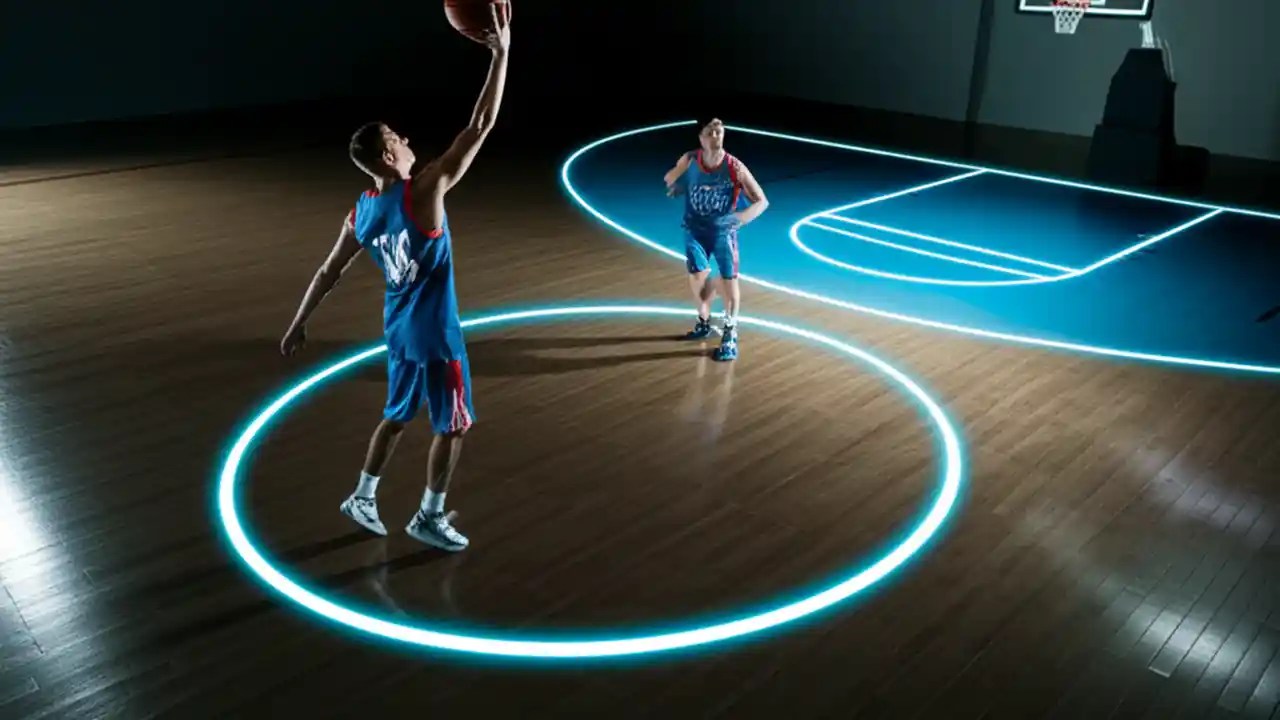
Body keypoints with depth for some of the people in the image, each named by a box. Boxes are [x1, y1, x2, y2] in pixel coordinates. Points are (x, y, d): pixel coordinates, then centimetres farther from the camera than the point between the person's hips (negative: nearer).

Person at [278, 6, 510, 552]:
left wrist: (299, 324, 21)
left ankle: (362, 499, 35)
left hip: (399, 327, 7)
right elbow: (479, 128, -24)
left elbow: (327, 274, 8)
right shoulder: (423, 191, -22)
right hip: (434, 333, -7)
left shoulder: (360, 213, -1)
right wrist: (501, 54, -20)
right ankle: (430, 519, 22)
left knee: (396, 416, 24)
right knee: (453, 425, 10)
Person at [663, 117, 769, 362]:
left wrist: (740, 218, -35)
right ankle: (704, 321, 29)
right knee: (698, 276, 0)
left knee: (729, 281, -3)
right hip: (695, 229, 2)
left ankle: (730, 336, 11)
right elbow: (670, 178, 10)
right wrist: (675, 184, -15)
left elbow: (762, 201, -17)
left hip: (723, 231, -2)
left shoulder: (734, 167, -20)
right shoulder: (689, 160, -12)